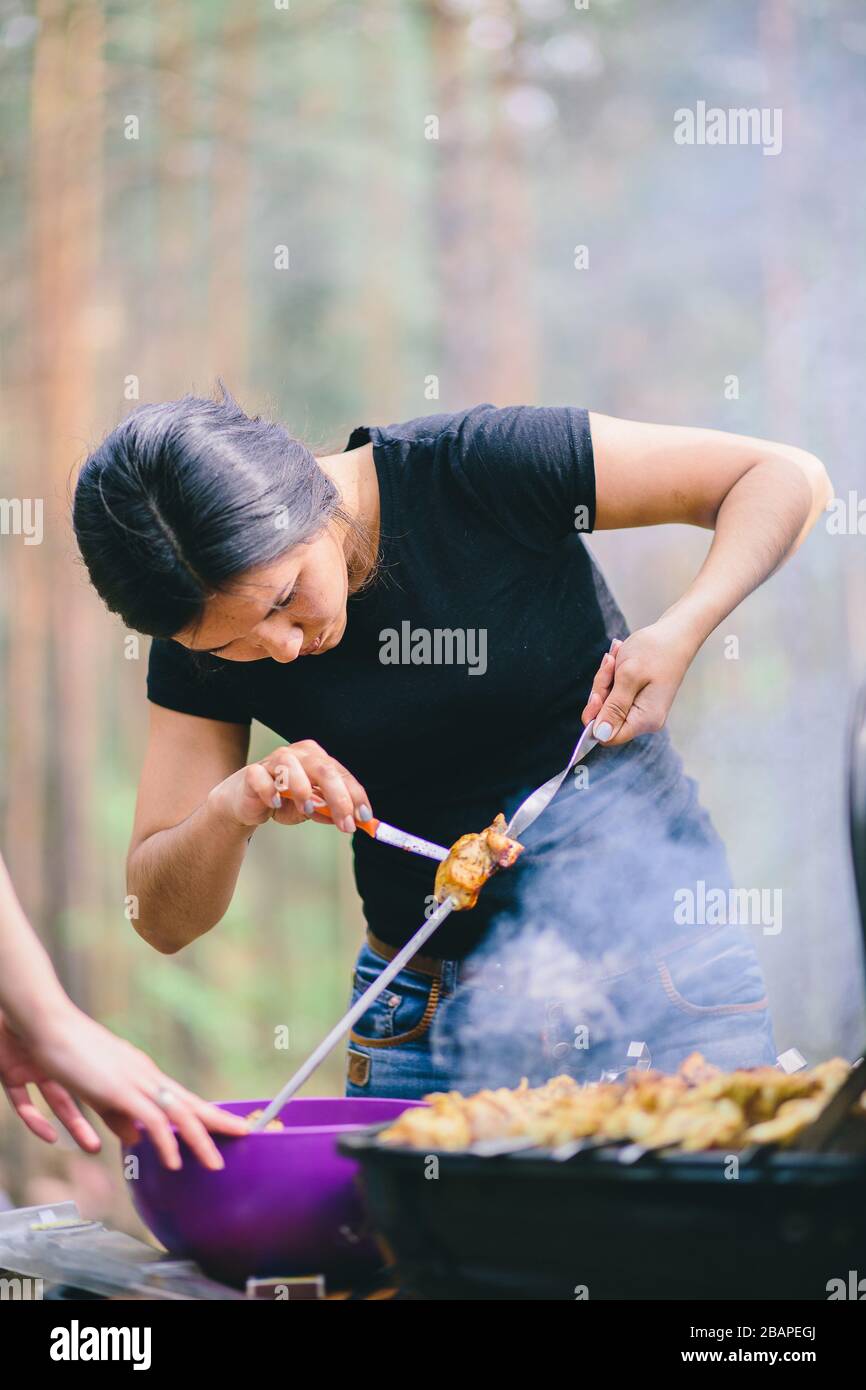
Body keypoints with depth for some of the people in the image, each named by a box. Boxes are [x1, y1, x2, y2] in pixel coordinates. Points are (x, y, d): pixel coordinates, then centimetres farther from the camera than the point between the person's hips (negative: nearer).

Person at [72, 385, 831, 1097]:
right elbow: (164, 919, -4)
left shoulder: (479, 471, -19)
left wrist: (678, 632, -27)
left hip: (654, 963, -3)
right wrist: (232, 808, -24)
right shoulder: (204, 629, -7)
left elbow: (787, 477, -13)